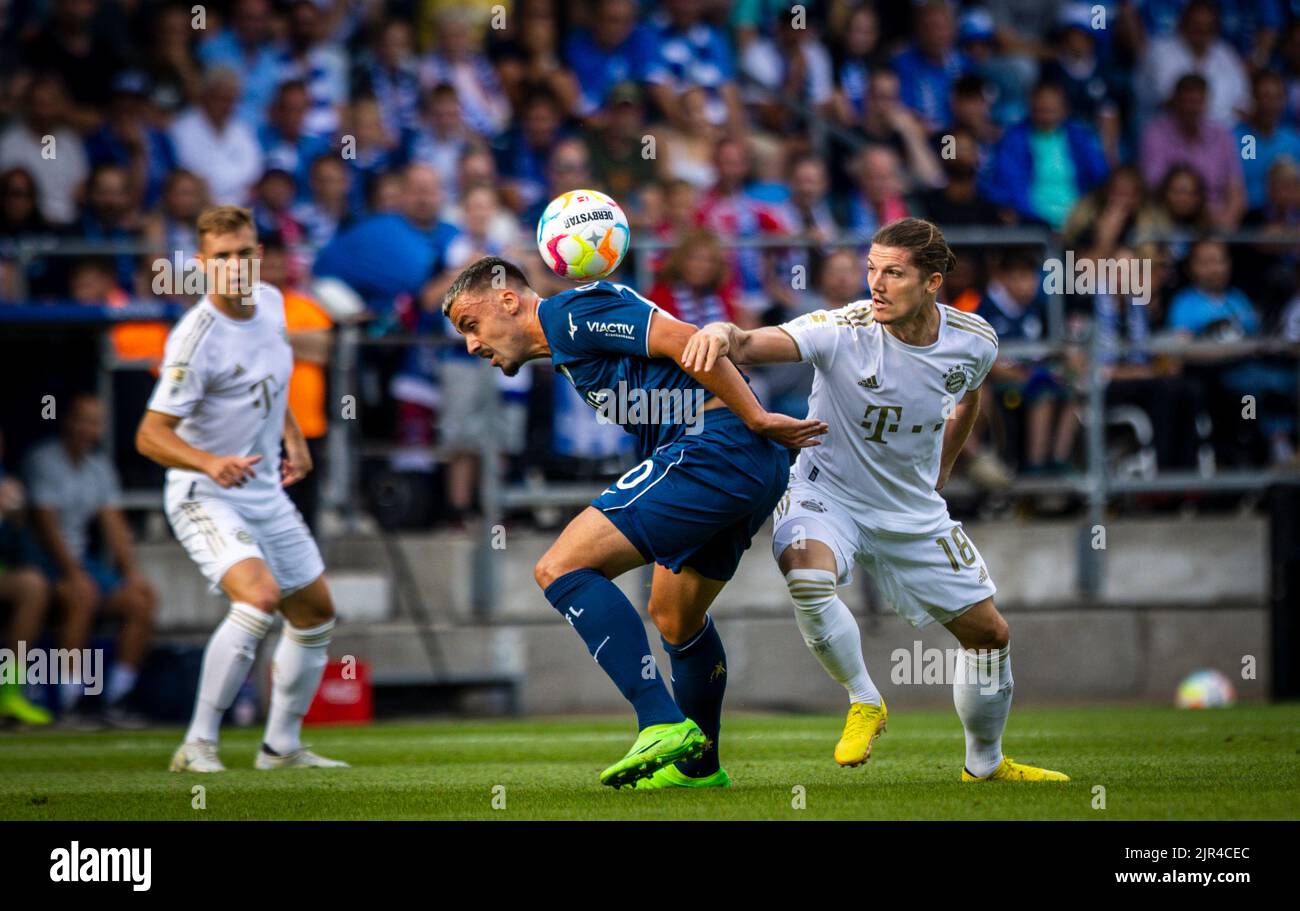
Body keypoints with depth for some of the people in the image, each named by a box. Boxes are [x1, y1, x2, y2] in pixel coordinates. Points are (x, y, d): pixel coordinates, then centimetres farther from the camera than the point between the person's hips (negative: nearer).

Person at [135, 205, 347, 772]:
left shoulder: (269, 301, 0)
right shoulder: (196, 340, -24)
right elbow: (151, 435, -26)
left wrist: (293, 436, 15)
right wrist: (210, 463, -41)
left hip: (265, 492, 8)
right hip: (205, 497, -8)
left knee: (315, 614, 14)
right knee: (259, 596, -30)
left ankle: (282, 746, 30)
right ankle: (197, 746, -24)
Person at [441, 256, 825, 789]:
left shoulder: (570, 313, -5)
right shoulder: (568, 347, 26)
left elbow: (684, 340, -15)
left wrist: (758, 420, -15)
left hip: (713, 451, -10)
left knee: (561, 569, -15)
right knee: (675, 620, 26)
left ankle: (662, 724, -23)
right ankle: (697, 764, 41)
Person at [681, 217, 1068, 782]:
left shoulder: (973, 341, -11)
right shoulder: (845, 330, -26)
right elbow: (755, 344, -41)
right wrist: (723, 333, -64)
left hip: (915, 513, 4)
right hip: (827, 495, -4)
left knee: (990, 634, 7)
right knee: (806, 576, -36)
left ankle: (985, 762, 34)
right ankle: (863, 702, -10)